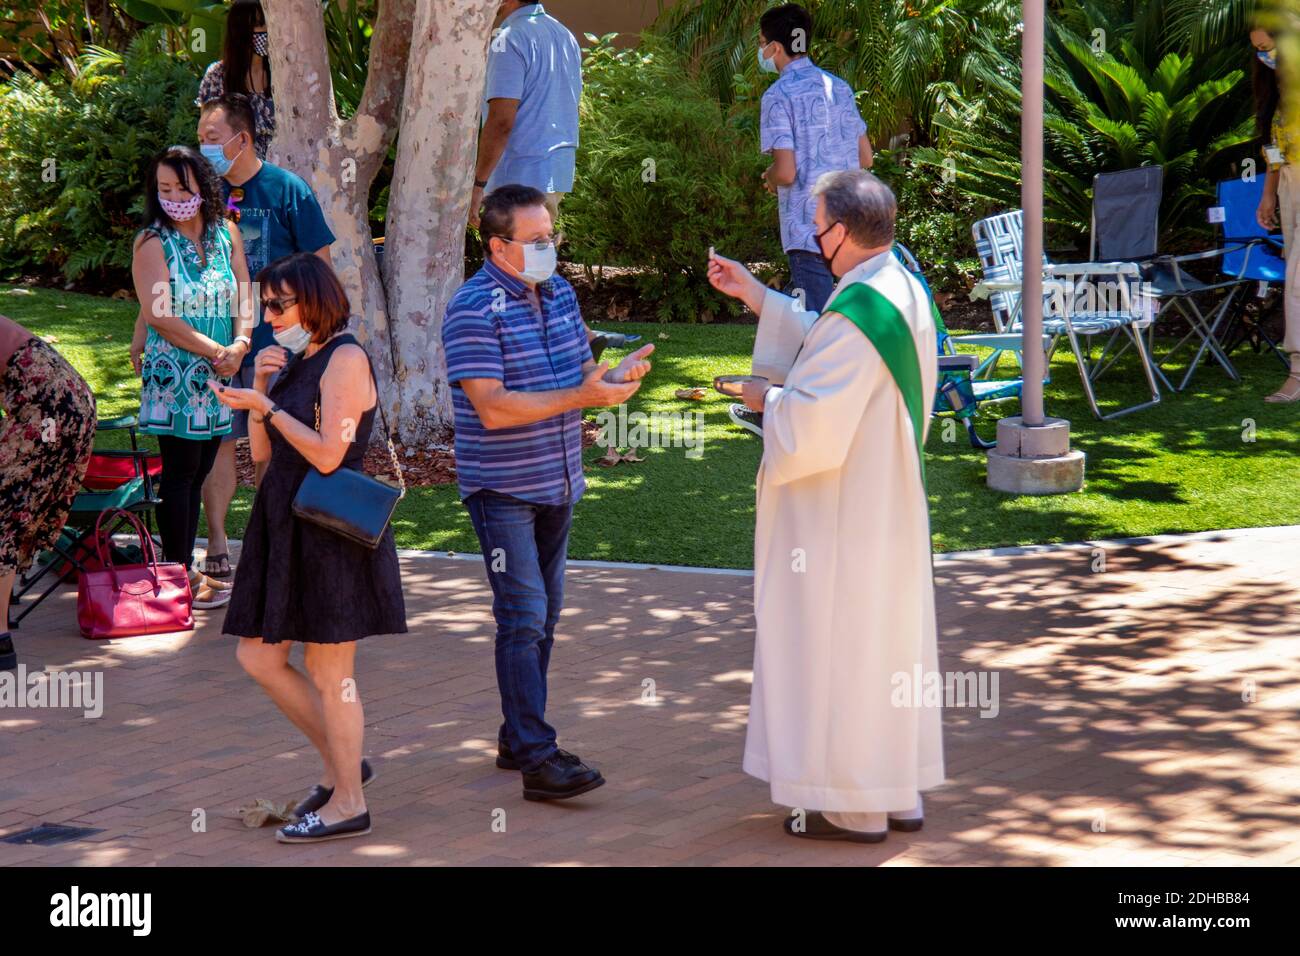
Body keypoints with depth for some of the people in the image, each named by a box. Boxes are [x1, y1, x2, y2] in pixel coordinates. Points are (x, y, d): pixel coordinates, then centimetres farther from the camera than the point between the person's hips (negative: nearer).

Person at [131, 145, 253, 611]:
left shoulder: (226, 234, 8)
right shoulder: (152, 242, -7)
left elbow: (244, 297, 9)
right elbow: (159, 315, -14)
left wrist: (239, 345, -9)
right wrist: (215, 351, -14)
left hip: (217, 376, 5)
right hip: (173, 373, -5)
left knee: (198, 471, 10)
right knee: (180, 471, -3)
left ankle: (187, 567, 17)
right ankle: (179, 576, 1)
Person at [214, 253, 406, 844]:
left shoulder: (345, 360, -12)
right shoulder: (295, 362, 14)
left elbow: (328, 454, -20)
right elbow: (262, 453, 12)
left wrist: (265, 406, -17)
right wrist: (262, 384, 0)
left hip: (330, 530, -9)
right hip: (285, 527, 9)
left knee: (330, 674, -2)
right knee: (258, 658, 10)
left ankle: (348, 804, 8)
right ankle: (341, 765, 23)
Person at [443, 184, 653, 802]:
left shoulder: (559, 293, 8)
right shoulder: (474, 310, -17)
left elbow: (580, 371, 14)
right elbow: (493, 408, -23)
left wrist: (614, 378, -10)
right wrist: (581, 395, -27)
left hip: (557, 484, 8)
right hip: (502, 490, -8)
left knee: (545, 613, 13)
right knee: (522, 617, -11)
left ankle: (517, 737, 24)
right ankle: (537, 758, -12)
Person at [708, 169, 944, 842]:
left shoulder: (855, 315, -26)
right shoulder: (903, 291, 5)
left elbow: (813, 426, -27)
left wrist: (769, 400, -7)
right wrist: (752, 294, 22)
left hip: (844, 520, -10)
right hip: (891, 508, 10)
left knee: (836, 651, 2)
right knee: (890, 647, 16)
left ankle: (851, 807, 11)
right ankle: (898, 793, 25)